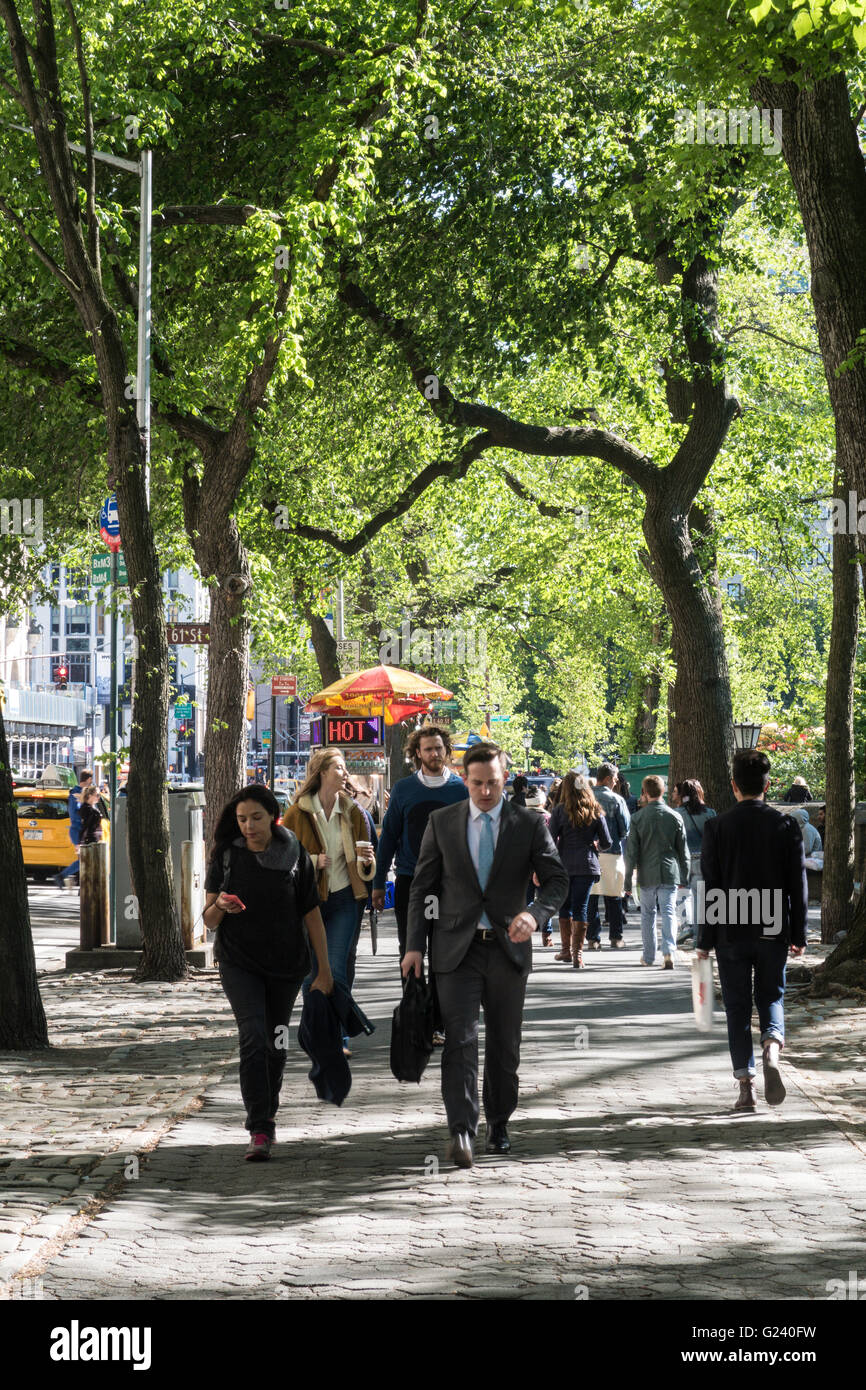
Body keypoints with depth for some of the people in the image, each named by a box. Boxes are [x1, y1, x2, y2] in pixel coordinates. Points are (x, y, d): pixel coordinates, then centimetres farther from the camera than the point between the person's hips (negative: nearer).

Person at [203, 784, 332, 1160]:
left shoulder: (294, 855, -2)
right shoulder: (226, 855, -2)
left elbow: (312, 915, 2)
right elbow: (209, 920, 0)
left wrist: (324, 969, 2)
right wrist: (220, 907, -23)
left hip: (286, 963, 1)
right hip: (239, 963, -1)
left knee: (276, 1044, 11)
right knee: (253, 1038, -16)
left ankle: (267, 1113, 33)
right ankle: (260, 1131, -20)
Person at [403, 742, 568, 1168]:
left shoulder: (528, 824, 2)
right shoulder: (442, 822, 3)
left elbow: (556, 879, -1)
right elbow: (422, 885, 6)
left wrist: (535, 913, -22)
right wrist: (414, 945, -1)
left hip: (507, 947, 1)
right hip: (456, 946, -1)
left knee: (504, 1045, 11)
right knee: (460, 1040, -14)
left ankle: (499, 1125, 28)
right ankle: (461, 1133, -23)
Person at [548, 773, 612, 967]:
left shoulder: (560, 810, -4)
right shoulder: (595, 812, 2)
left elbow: (550, 840, -9)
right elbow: (606, 843, 2)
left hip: (564, 864, -1)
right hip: (587, 865, 1)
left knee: (564, 907, 13)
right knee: (580, 908, 1)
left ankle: (566, 949, 21)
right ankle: (578, 953, -5)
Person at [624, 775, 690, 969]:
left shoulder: (637, 817, -5)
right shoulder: (675, 817, -1)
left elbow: (631, 851, -4)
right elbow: (683, 851, 5)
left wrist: (628, 879, 2)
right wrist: (684, 877, 15)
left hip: (647, 873, 0)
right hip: (669, 873, 0)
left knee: (648, 914, 12)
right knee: (668, 913, -1)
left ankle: (648, 956, 19)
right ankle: (669, 951, -19)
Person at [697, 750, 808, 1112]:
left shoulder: (717, 827, -7)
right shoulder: (786, 826, -3)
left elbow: (710, 888, -6)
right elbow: (798, 885, -1)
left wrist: (705, 941, 0)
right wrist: (798, 935, 8)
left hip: (731, 933, -1)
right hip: (774, 932, 1)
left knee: (737, 1007, 7)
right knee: (771, 996, 16)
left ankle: (746, 1086, 5)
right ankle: (772, 1048, -14)